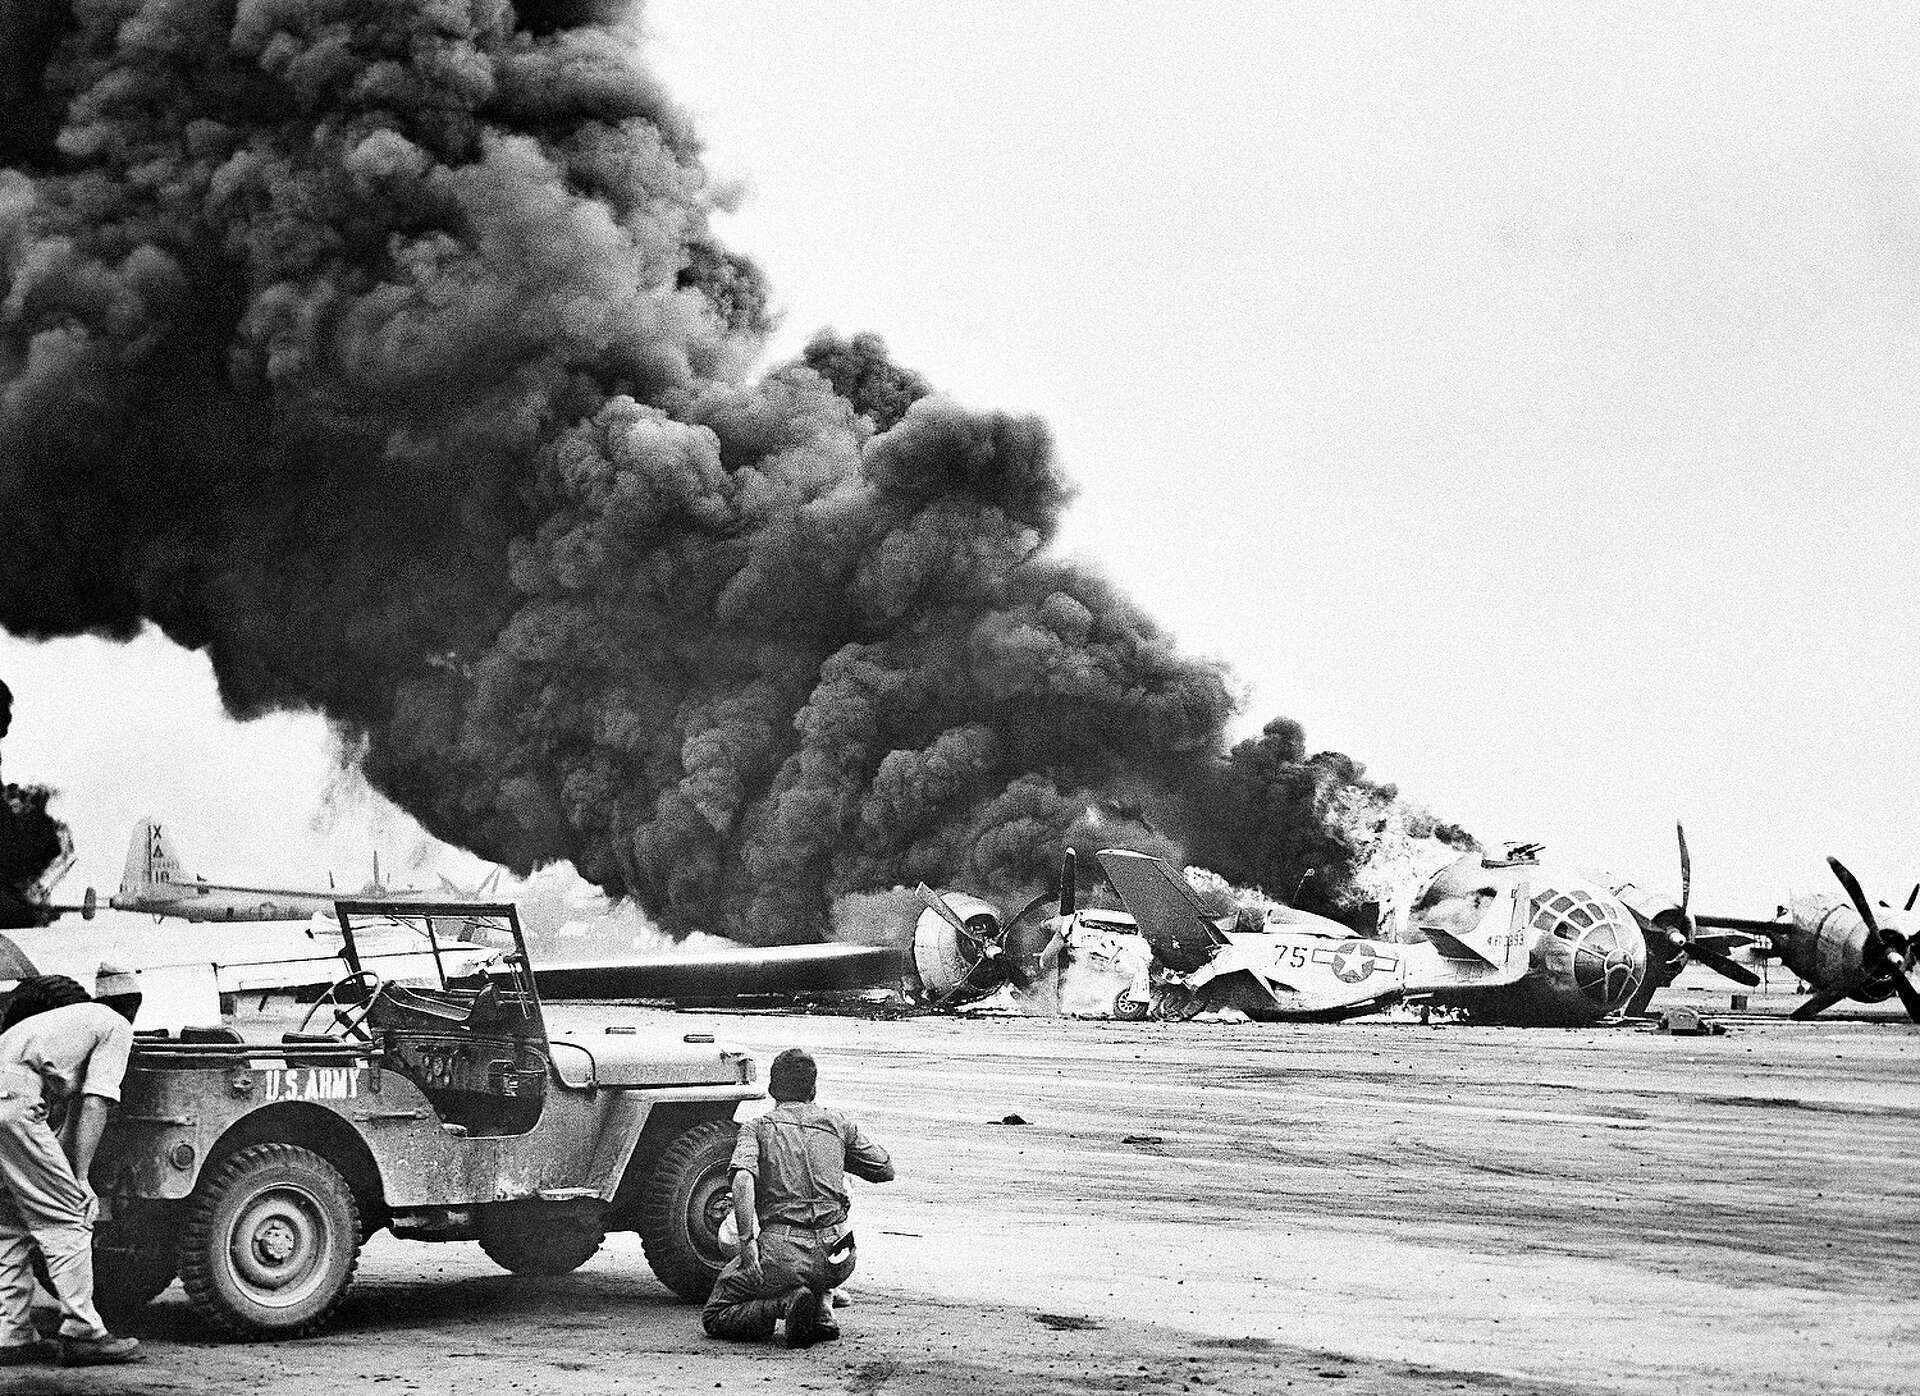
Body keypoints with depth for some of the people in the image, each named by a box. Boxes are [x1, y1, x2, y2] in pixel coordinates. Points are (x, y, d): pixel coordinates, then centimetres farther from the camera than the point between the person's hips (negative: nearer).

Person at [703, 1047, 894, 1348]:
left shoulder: (756, 1128, 7)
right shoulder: (837, 1123, 14)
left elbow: (742, 1180, -13)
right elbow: (886, 1171, 21)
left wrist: (748, 1242, -17)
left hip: (781, 1255, -3)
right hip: (836, 1259, 3)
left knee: (715, 1318, 15)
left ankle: (786, 1302, -11)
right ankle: (823, 1312, 14)